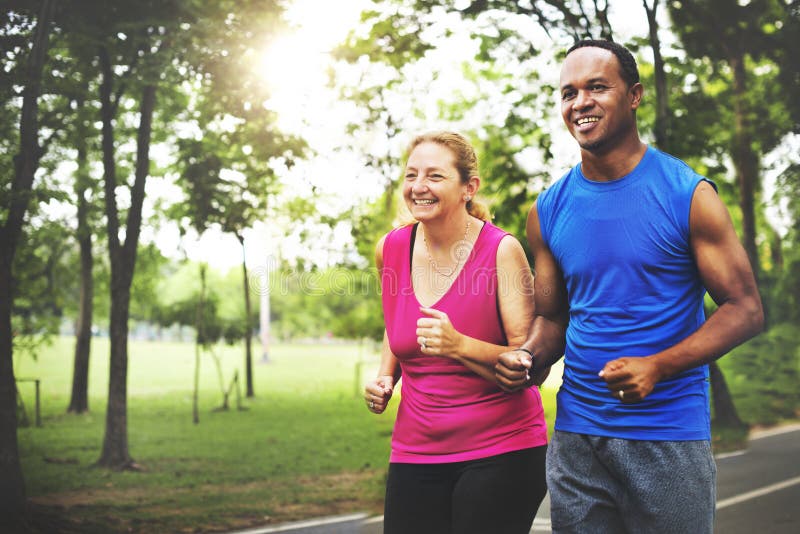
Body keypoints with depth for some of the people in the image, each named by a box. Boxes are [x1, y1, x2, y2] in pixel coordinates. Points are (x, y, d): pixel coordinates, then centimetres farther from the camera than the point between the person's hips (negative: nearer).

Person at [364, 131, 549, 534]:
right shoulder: (391, 249, 3)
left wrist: (459, 346, -28)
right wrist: (385, 378, 7)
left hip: (501, 451, -4)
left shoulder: (501, 251, -11)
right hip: (415, 452, 4)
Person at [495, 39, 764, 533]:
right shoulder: (549, 210, 6)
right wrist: (526, 359, -8)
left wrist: (657, 367, -20)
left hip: (669, 433, -3)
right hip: (576, 433, 4)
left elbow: (745, 308, -6)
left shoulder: (687, 194, -6)